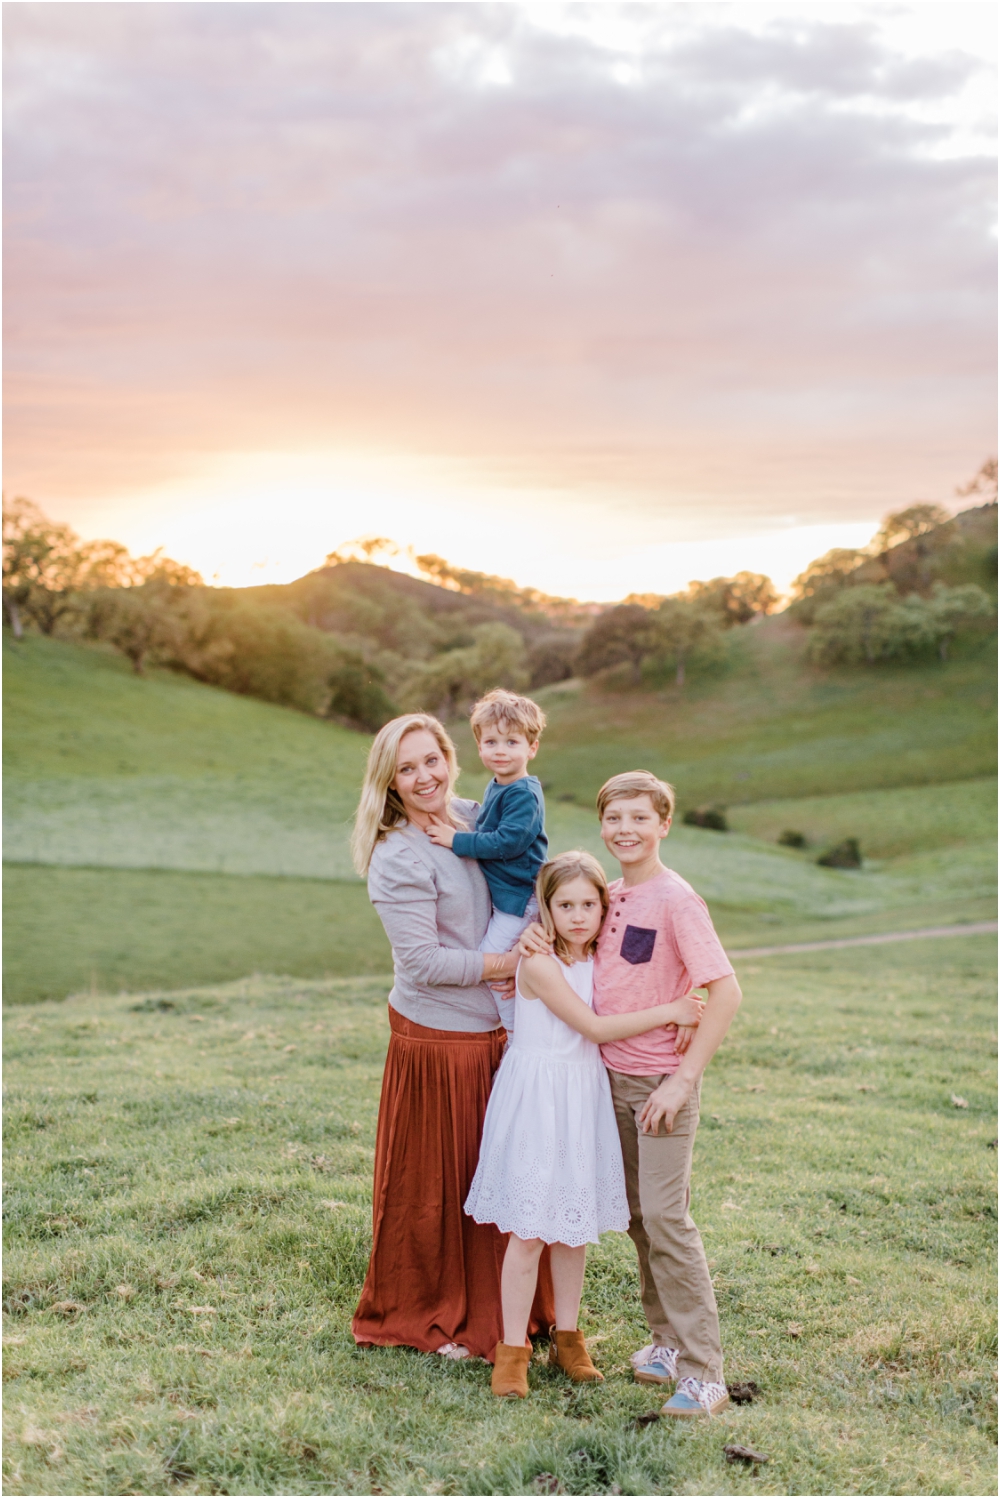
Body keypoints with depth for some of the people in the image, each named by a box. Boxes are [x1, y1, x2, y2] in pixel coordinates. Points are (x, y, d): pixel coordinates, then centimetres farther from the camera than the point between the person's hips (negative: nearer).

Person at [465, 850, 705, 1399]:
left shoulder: (601, 960, 5)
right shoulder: (540, 964, -16)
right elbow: (594, 1027, -17)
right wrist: (668, 1012, -16)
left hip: (584, 1097, 6)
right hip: (536, 1099, -6)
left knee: (573, 1223, 13)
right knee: (529, 1230, -3)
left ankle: (567, 1337, 26)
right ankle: (513, 1349, 7)